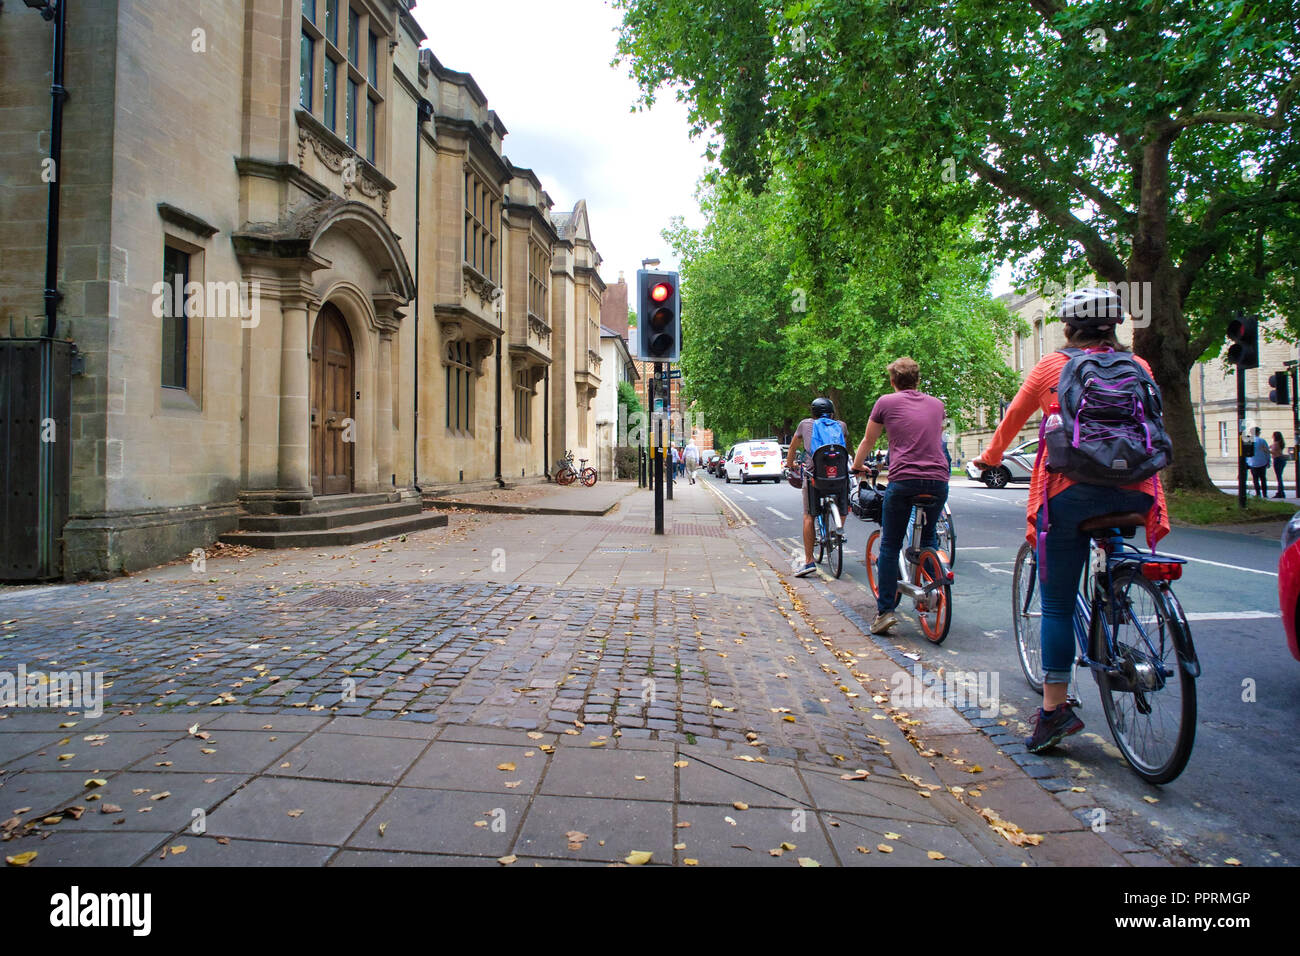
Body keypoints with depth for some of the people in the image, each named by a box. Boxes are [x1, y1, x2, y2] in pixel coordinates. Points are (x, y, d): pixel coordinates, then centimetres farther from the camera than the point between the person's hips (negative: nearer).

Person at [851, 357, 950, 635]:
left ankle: (885, 610, 2)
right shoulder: (936, 404, 18)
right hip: (939, 479, 4)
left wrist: (856, 466, 35)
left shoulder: (886, 402, 7)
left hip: (903, 479, -4)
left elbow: (868, 441, 17)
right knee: (928, 536, 26)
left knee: (889, 546, 5)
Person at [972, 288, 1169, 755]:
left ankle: (1054, 709, 2)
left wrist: (989, 456, 35)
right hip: (1134, 494, 3)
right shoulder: (1138, 368, 13)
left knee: (1057, 604, 2)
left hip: (1071, 491, -3)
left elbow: (1013, 418, 17)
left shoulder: (1052, 367, 7)